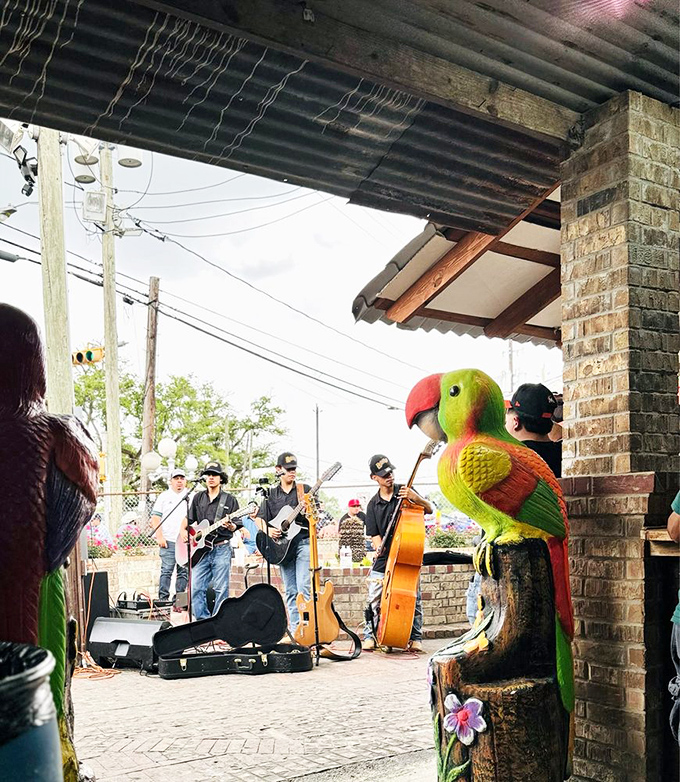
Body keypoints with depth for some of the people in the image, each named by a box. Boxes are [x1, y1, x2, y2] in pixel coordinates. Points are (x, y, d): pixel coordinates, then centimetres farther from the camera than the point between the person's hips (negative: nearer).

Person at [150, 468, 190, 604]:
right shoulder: (164, 496, 8)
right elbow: (155, 518, 3)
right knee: (166, 570, -6)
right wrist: (159, 537, -7)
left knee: (184, 571, 3)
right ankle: (163, 598, -2)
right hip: (169, 541, -3)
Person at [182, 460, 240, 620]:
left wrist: (230, 526, -19)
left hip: (221, 549, -3)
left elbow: (236, 526, 2)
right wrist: (183, 530, 3)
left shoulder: (230, 499, 4)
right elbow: (189, 519, 20)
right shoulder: (198, 498, 13)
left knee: (221, 589, -2)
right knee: (196, 588, -2)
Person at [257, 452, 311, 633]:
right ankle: (295, 630, 11)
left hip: (303, 541, -3)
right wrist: (269, 530, -7)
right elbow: (262, 519, 14)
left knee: (303, 588, -13)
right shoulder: (270, 494, 13)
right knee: (290, 591, 6)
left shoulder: (305, 489, 6)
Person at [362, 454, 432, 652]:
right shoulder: (373, 504, 5)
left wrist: (416, 498, -23)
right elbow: (374, 535, 2)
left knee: (413, 598, -3)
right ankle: (369, 636, 13)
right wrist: (383, 550, -17)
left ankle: (416, 638, 10)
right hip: (383, 558, 1)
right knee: (374, 598, -2)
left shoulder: (405, 491, 1)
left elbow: (429, 509, -4)